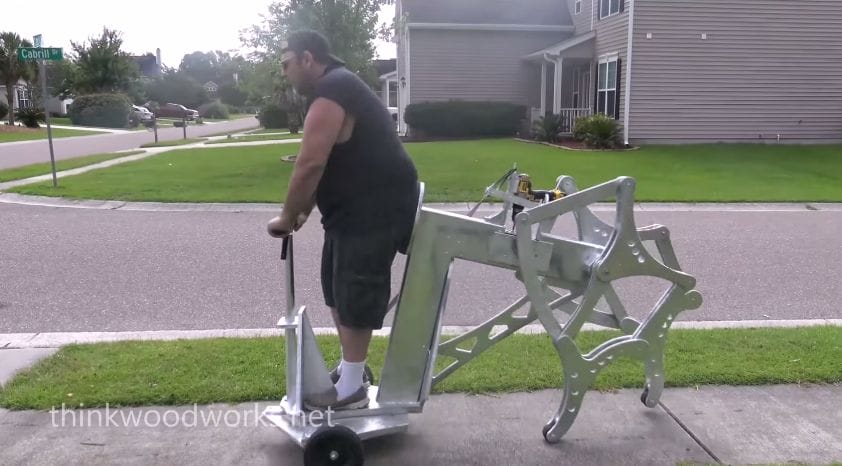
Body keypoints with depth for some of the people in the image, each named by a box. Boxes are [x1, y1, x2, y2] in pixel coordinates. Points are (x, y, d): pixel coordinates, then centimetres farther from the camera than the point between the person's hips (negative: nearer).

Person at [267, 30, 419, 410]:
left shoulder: (330, 93, -17)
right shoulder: (337, 87, 18)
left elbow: (310, 166, -22)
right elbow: (326, 167, 20)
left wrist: (287, 218, -11)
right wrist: (304, 211, 16)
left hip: (374, 212, -11)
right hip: (353, 209, 11)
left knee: (354, 297, -4)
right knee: (339, 291, 16)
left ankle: (351, 389, 7)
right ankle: (349, 367, 29)